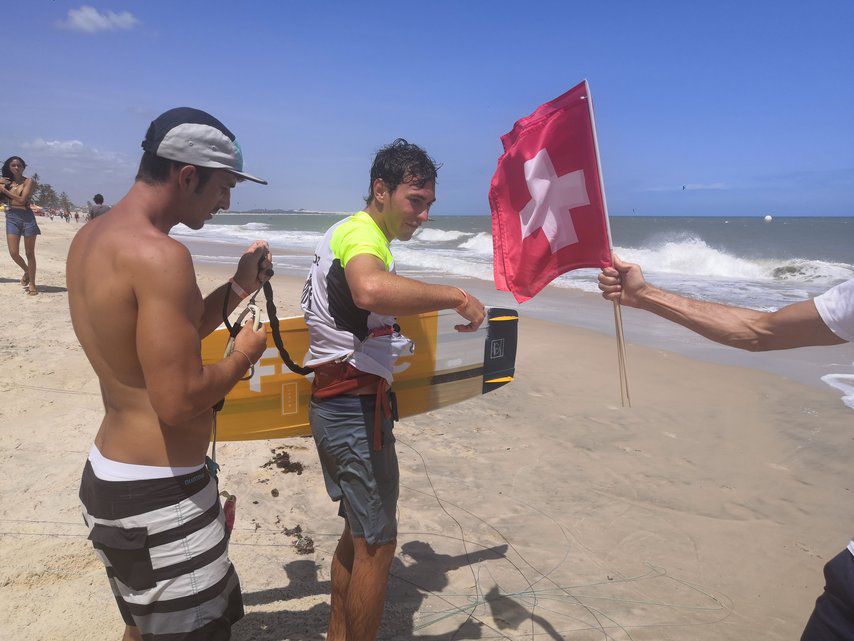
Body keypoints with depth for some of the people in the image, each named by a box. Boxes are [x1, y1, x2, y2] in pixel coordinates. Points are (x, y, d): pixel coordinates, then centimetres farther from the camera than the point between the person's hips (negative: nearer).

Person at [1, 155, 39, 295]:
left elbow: (22, 200, -12)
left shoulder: (28, 181, -1)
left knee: (29, 253, 2)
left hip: (27, 217, -3)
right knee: (13, 253, -4)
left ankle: (32, 283, 10)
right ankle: (27, 272, 25)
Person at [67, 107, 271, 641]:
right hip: (157, 497, -9)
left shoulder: (89, 239, 6)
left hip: (109, 473, 10)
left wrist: (239, 286, 6)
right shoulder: (159, 255, -24)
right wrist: (243, 356, -9)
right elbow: (178, 401, -26)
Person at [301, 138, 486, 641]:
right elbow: (371, 290, -42)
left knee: (359, 531, 22)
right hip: (356, 408, -11)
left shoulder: (350, 232, 18)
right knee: (377, 544, 3)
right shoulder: (362, 233, -17)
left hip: (335, 405, 11)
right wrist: (455, 296, -33)